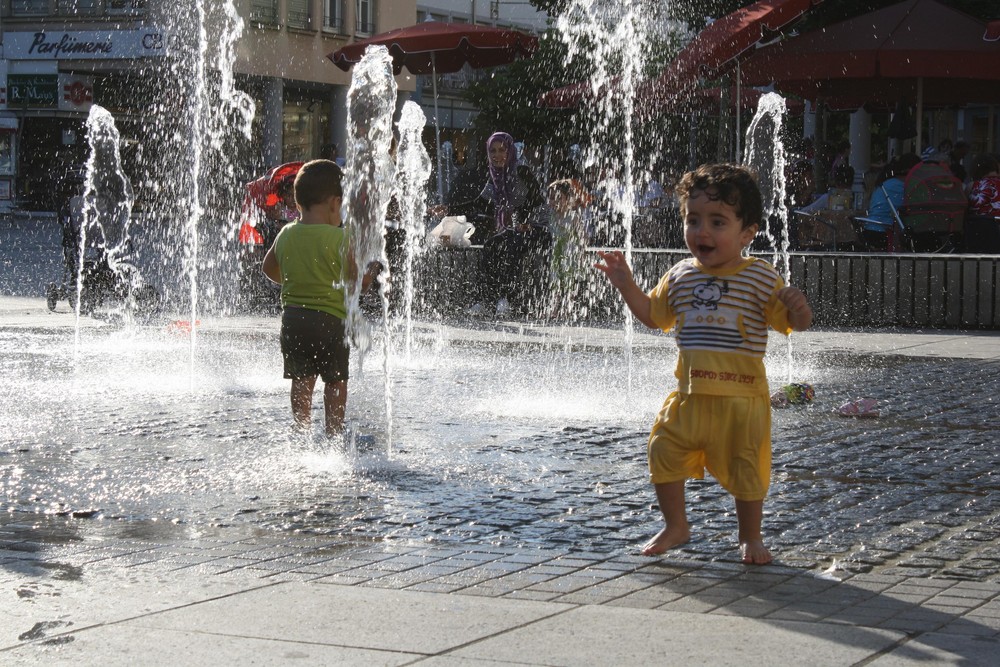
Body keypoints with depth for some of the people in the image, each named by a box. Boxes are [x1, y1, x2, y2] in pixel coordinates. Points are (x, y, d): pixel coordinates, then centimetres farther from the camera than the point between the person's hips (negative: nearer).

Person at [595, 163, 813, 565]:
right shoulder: (680, 277, 6)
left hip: (742, 396, -4)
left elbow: (794, 323, -7)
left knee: (745, 467, 5)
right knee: (664, 454, 2)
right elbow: (653, 315, 19)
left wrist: (797, 307, -29)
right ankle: (675, 526, 23)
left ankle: (750, 536, 26)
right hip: (690, 392, 4)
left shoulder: (761, 279, -7)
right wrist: (625, 284, 7)